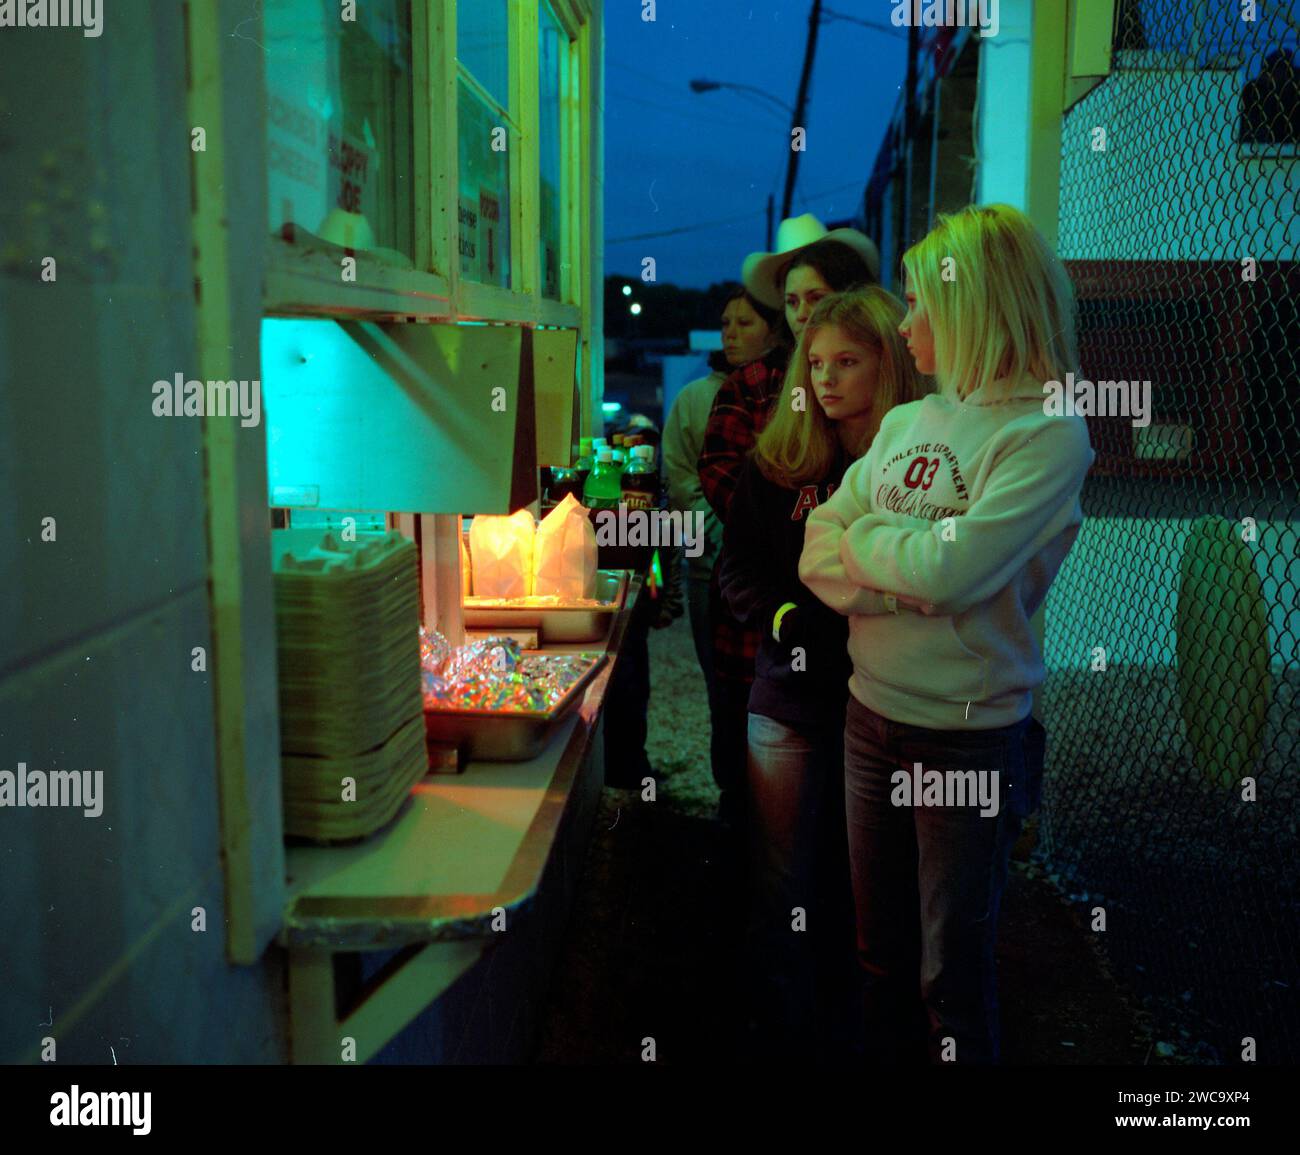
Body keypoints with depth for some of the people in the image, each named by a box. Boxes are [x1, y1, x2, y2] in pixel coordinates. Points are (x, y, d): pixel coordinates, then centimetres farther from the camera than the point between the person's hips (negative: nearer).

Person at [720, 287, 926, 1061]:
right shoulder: (777, 465, 2)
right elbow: (738, 572, 6)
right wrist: (786, 618, -12)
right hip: (792, 700, 2)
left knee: (867, 889, 11)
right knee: (783, 891, 11)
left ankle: (851, 1034, 32)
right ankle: (787, 1035, 30)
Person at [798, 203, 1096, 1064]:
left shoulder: (1048, 433, -13)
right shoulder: (907, 422, 7)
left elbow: (951, 570, -24)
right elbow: (818, 558, 1)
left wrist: (862, 534, -8)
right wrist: (906, 578, -17)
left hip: (972, 733, -6)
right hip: (872, 712, 6)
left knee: (952, 974, 10)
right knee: (881, 953, 19)